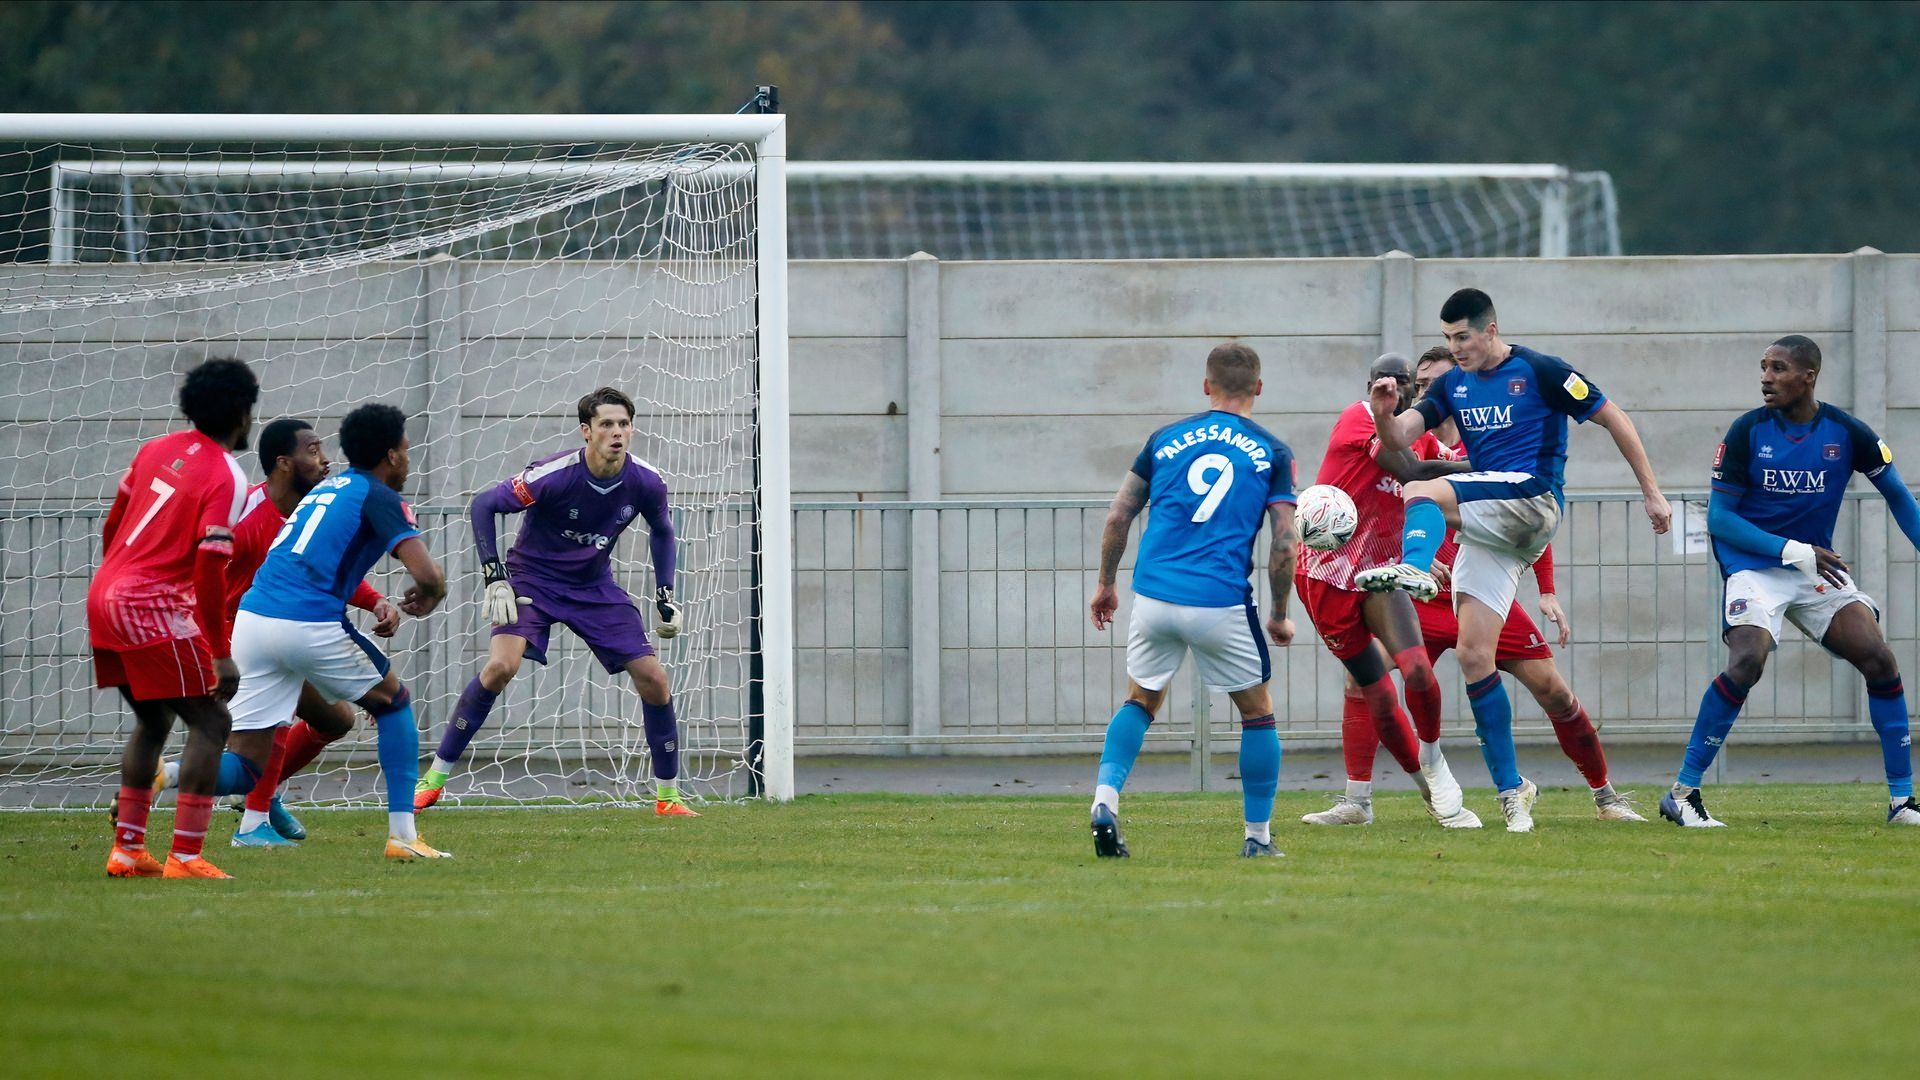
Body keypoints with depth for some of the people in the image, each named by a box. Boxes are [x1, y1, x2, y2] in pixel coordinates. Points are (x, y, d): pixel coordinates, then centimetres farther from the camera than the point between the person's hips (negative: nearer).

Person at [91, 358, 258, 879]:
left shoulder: (157, 449, 11)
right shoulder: (227, 478, -12)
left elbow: (112, 524, 19)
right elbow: (210, 569, -18)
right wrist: (220, 655, -14)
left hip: (104, 592, 8)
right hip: (153, 606, -8)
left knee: (153, 721, 22)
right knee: (211, 722, -3)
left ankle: (127, 850, 20)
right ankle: (185, 856, -12)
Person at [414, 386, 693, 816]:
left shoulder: (646, 482, -14)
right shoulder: (554, 475, -27)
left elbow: (661, 530, 9)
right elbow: (483, 505, -17)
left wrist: (665, 597, 4)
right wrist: (495, 578, -23)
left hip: (595, 587, 4)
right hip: (533, 579, -4)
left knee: (654, 679, -6)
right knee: (500, 666, -25)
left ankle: (668, 796, 11)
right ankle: (433, 779, -12)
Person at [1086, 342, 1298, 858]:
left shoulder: (1166, 439, 10)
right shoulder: (1271, 453, 3)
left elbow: (1118, 516, 9)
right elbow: (1285, 545, -1)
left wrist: (1105, 584, 22)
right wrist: (1280, 616, 11)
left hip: (1154, 597, 2)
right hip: (1221, 603, -2)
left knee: (1140, 701, 22)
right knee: (1257, 712, 16)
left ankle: (1106, 797, 1)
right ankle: (1258, 836, 16)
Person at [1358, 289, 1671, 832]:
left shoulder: (1540, 372, -2)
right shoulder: (1452, 385, 16)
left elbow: (1614, 419, 2)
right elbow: (1401, 437, 7)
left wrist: (1652, 492, 1)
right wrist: (1386, 415, -17)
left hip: (1531, 499, -7)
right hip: (1489, 526, 7)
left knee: (1421, 493, -29)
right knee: (1474, 657, -3)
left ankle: (1415, 568, -60)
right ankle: (1511, 788, 2)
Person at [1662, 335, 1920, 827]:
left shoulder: (1845, 432, -4)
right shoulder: (1748, 432, -9)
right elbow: (1718, 517, -9)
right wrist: (1792, 551, -17)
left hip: (1817, 566, 3)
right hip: (1756, 568, -3)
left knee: (1879, 659, -11)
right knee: (1747, 662, -27)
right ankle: (1682, 793, -19)